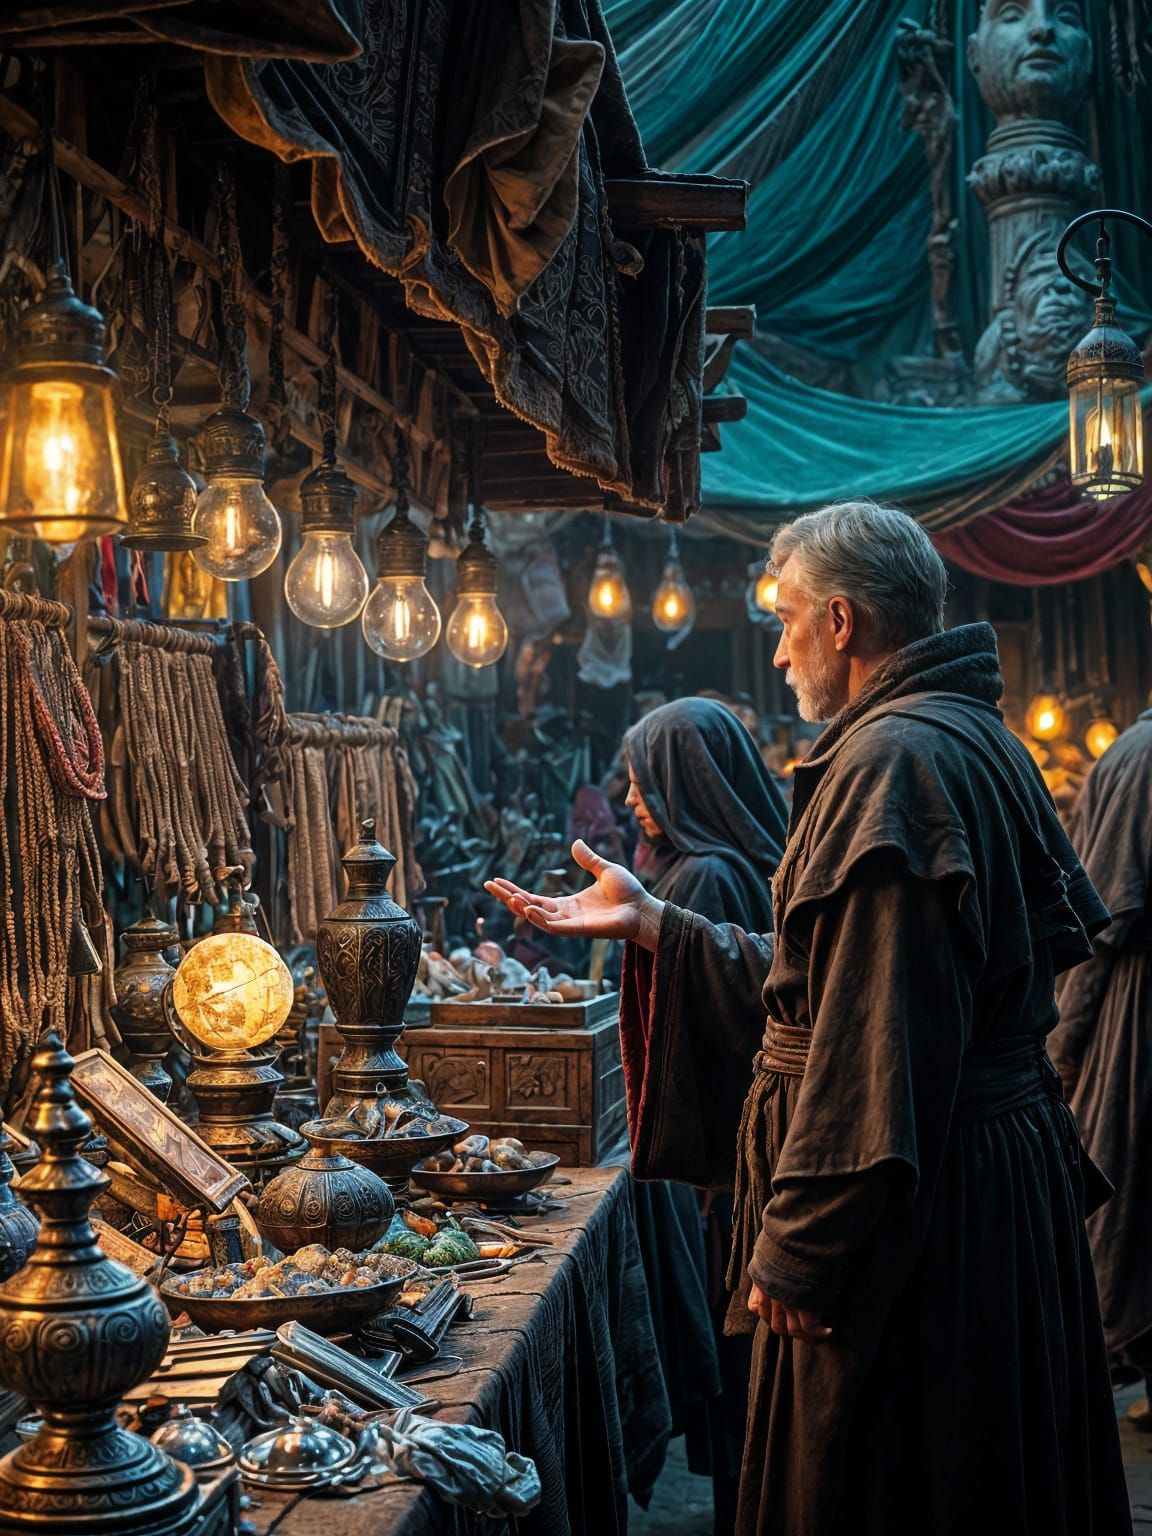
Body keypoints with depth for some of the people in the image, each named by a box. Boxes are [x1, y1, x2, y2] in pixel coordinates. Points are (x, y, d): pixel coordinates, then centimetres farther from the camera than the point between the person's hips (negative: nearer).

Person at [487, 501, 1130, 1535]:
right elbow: (825, 977, 15)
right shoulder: (978, 740, 13)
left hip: (923, 1206, -10)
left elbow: (876, 1038, -25)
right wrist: (650, 922, 16)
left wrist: (800, 1247, -22)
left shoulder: (892, 762, -20)